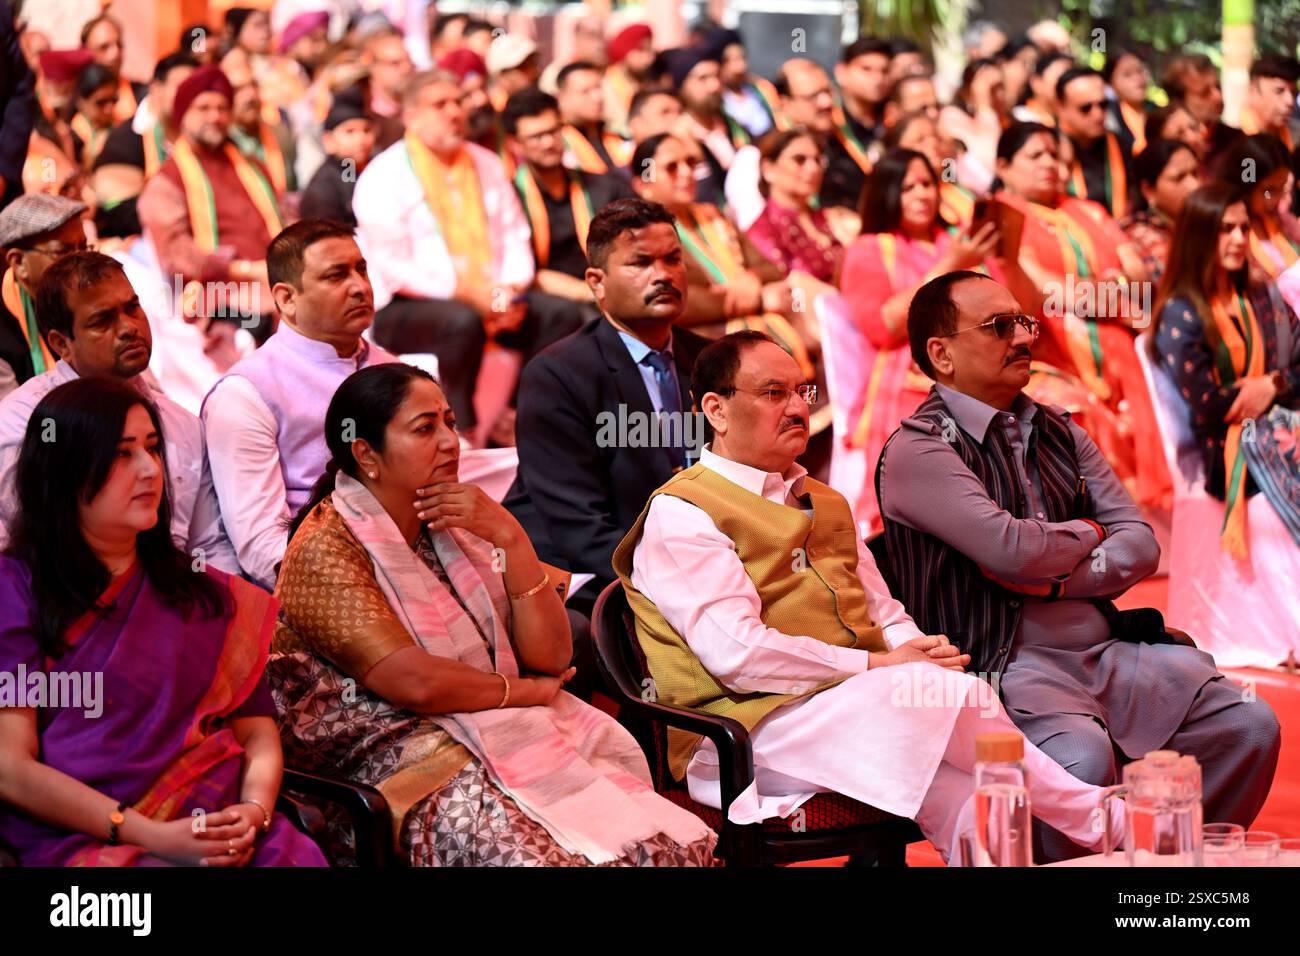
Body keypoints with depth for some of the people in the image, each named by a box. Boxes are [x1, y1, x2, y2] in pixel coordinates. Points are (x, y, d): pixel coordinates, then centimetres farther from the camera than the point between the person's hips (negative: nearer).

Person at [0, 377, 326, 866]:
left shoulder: (208, 593, 21)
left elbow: (259, 738, 15)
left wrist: (252, 813, -8)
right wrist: (152, 837, -13)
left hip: (222, 837, 4)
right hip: (86, 842, -4)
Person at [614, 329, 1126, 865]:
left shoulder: (825, 504, 27)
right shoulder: (677, 513, -1)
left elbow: (886, 616, 25)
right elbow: (737, 652, -13)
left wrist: (919, 651, -1)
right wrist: (875, 664, -12)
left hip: (861, 703, 7)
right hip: (757, 724, -7)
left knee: (964, 797, -28)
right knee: (956, 694, -28)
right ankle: (1091, 816, -17)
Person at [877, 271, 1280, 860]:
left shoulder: (1059, 434, 19)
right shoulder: (917, 451, -4)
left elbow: (1141, 546, 11)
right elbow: (1010, 549, -17)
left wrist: (1057, 579, -8)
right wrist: (1088, 535, 3)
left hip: (1108, 650, 7)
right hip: (1007, 663, -7)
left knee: (1248, 725, -8)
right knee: (1083, 758, -35)